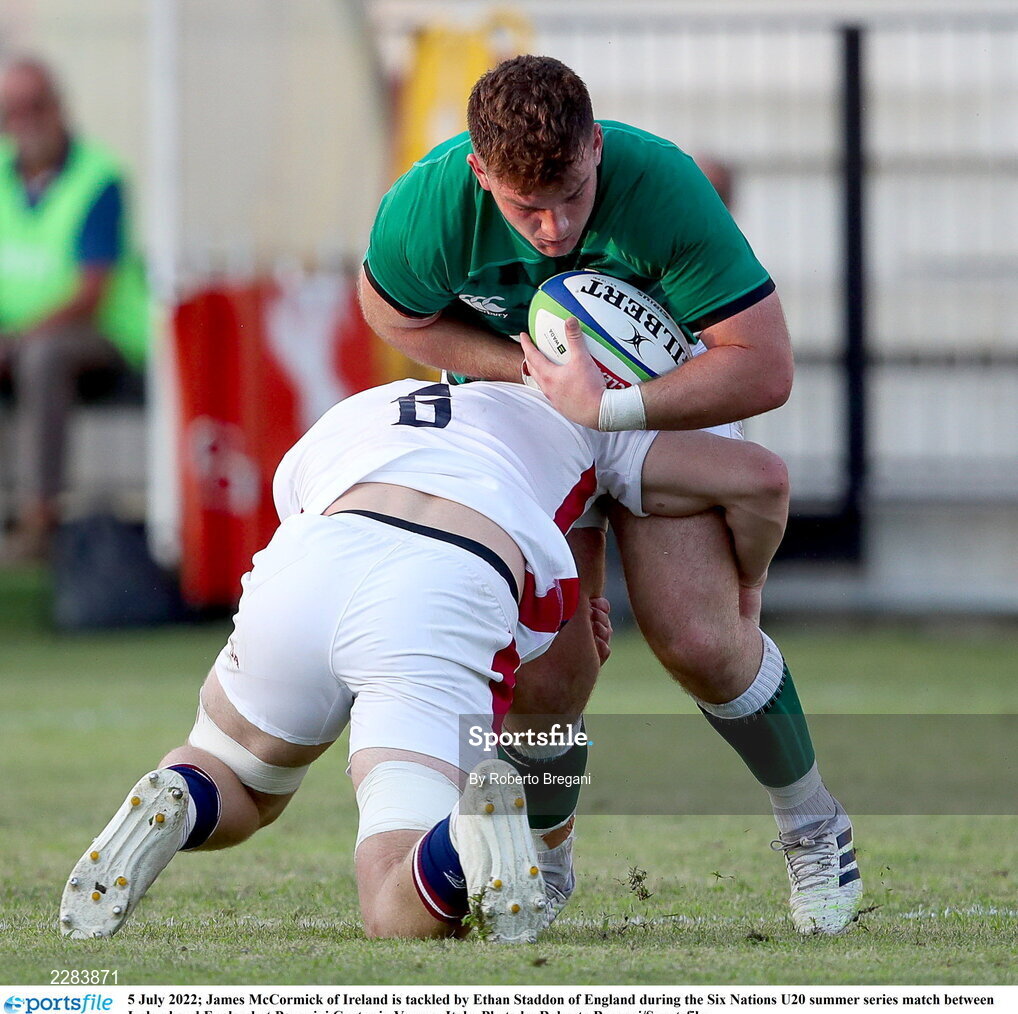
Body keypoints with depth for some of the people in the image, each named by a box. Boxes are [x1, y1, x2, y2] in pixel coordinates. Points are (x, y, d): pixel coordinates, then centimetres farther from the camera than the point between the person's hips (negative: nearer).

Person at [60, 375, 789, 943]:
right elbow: (760, 478, 28)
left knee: (233, 793, 31)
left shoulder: (339, 425, 40)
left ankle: (173, 809, -6)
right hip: (449, 614, -2)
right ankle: (478, 824, -37)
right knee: (399, 914, -2)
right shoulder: (577, 417, 35)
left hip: (301, 580, 2)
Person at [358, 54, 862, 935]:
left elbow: (765, 369, -32)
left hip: (663, 381, -1)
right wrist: (525, 365, -20)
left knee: (697, 639, -15)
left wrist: (605, 408, -37)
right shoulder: (427, 210, -31)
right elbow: (392, 311, -6)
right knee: (547, 672, -11)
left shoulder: (662, 187, -36)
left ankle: (812, 825, 11)